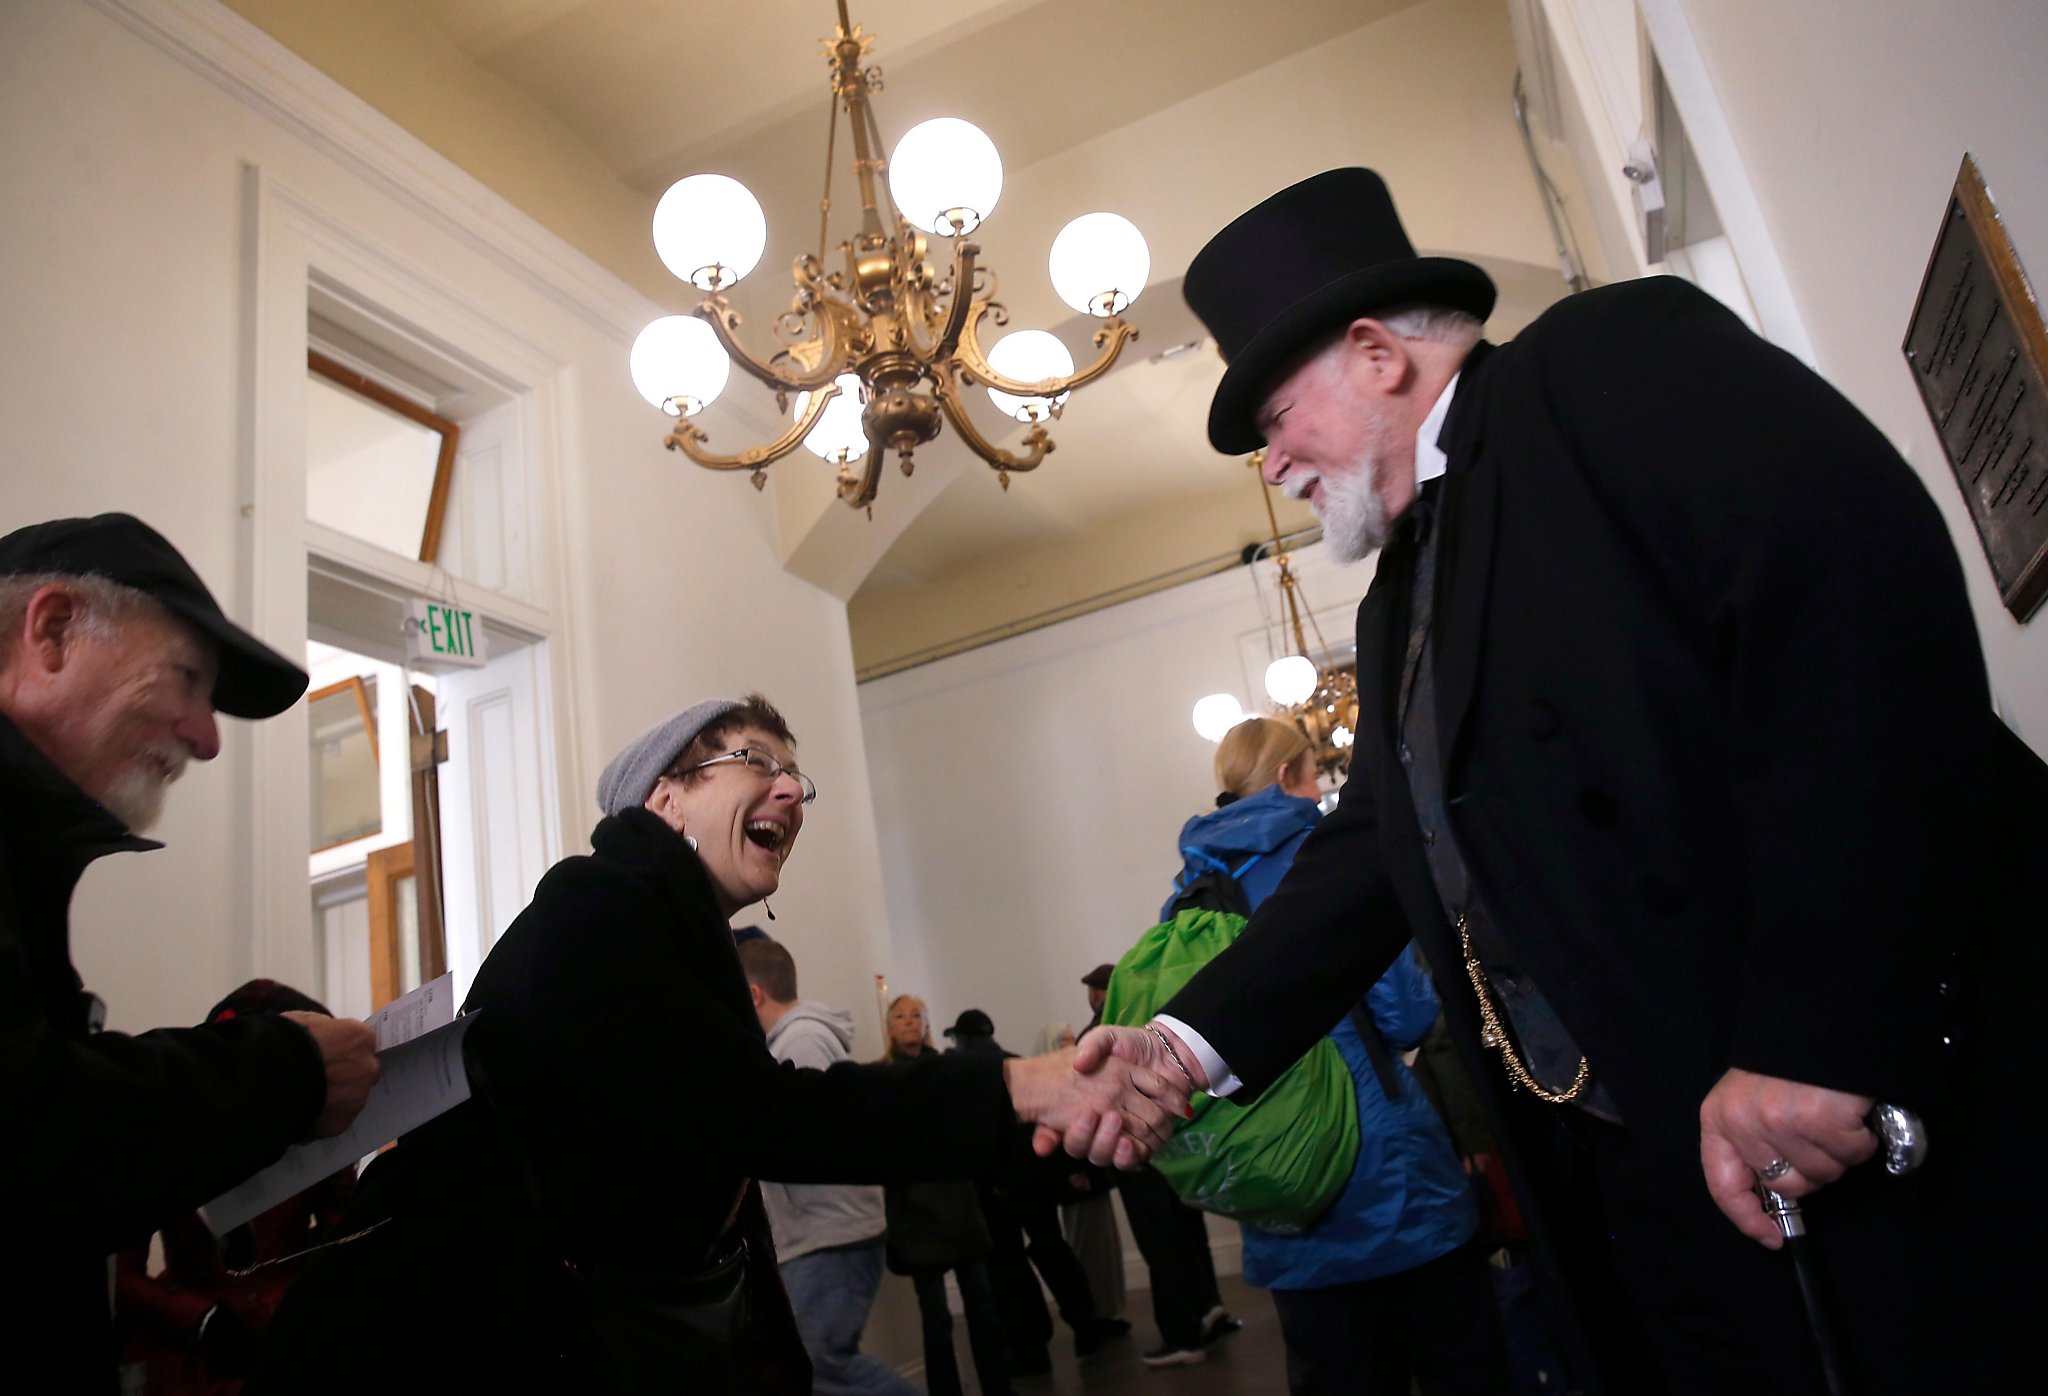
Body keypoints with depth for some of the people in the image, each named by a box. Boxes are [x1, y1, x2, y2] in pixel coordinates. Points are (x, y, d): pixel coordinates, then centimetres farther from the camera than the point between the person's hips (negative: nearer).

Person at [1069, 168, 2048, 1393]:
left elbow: (1860, 579, -21)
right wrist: (1195, 1042, 1)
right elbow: (1371, 858, 14)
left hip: (1889, 1094, -7)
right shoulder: (1398, 605, 17)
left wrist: (1818, 1030, -25)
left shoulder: (1613, 355, -6)